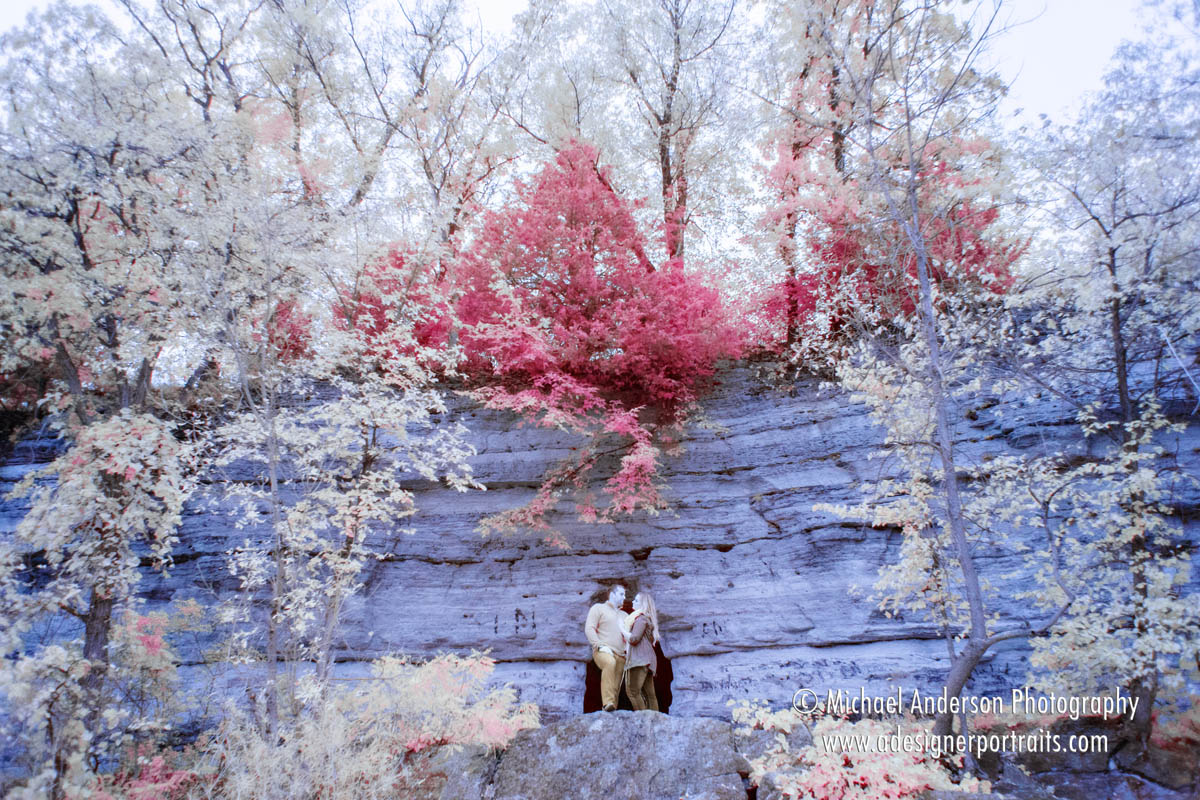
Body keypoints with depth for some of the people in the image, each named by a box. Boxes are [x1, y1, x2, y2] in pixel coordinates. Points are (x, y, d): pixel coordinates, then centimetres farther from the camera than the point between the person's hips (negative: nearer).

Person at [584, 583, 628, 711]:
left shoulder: (624, 615, 30)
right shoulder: (598, 608, 11)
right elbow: (589, 628, -1)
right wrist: (600, 645, -13)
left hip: (620, 655, 7)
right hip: (602, 651, -7)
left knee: (616, 686, -5)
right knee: (609, 662, -37)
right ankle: (608, 702, -43)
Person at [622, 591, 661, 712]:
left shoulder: (641, 618, -6)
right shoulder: (648, 618, 23)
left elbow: (634, 639, -16)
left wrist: (622, 629, -2)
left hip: (640, 660, -10)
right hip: (644, 661, 10)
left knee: (632, 690, -19)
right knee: (649, 694, 5)